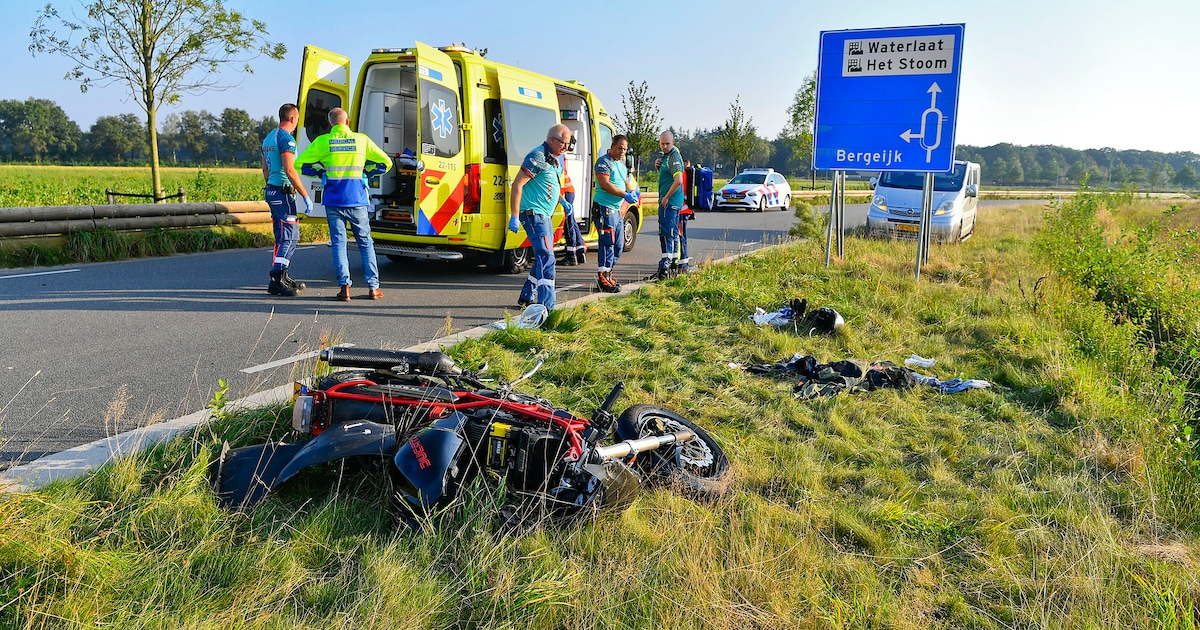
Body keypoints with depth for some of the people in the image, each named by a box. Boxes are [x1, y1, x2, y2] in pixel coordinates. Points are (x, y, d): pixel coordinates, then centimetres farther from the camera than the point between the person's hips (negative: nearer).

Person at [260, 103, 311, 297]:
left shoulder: (268, 138, 18)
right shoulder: (286, 138, -12)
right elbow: (290, 170, -20)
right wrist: (306, 196, -18)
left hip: (271, 191, 10)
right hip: (283, 192, -10)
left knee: (282, 237, 14)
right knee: (289, 237, -9)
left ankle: (283, 278, 18)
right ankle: (276, 280, -14)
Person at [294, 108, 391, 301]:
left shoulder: (322, 141, 2)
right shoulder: (361, 140, 3)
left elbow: (299, 164, 4)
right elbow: (385, 162, 7)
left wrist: (321, 172, 13)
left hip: (333, 201, 0)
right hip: (357, 200, 0)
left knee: (338, 243, 6)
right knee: (365, 242, 9)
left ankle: (344, 287, -2)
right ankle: (373, 287, 8)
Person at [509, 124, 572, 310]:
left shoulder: (553, 159, 14)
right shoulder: (538, 157, -16)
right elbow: (517, 185, -20)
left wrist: (562, 201, 21)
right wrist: (514, 217, -23)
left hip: (544, 216, 10)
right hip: (533, 214, -10)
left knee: (543, 258, 17)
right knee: (546, 258, -17)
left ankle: (526, 296, 30)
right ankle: (546, 307, -21)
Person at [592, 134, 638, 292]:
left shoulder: (621, 163, 19)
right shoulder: (604, 161, -9)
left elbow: (626, 181, 22)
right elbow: (604, 184, -19)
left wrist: (632, 191, -2)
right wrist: (624, 195, -23)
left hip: (616, 209, 10)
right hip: (604, 208, -10)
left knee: (618, 244, 13)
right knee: (608, 243, -12)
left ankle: (608, 274, 23)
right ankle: (603, 278, -9)